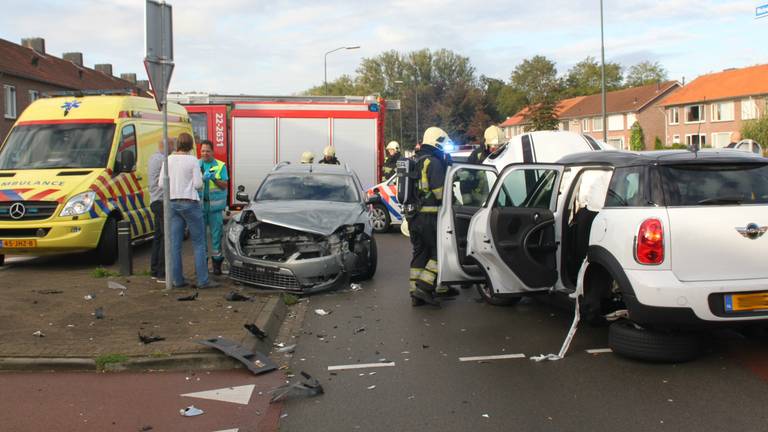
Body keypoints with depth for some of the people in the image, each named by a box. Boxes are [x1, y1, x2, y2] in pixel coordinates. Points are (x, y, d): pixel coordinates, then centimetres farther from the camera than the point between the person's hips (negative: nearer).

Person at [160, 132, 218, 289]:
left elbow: (161, 183, 5)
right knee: (199, 242, 0)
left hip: (172, 203, 5)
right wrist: (200, 180, 10)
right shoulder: (192, 160, -8)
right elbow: (198, 184, -11)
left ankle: (177, 279, 10)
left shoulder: (168, 160, 5)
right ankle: (203, 279, -2)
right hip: (189, 202, -5)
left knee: (175, 243, 7)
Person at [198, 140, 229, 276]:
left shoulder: (220, 166, 5)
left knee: (216, 233, 0)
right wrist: (202, 178, -16)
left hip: (215, 205, -1)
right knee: (200, 234, 2)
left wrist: (214, 178, -16)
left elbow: (225, 186, 0)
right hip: (200, 204, 1)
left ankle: (217, 262, 7)